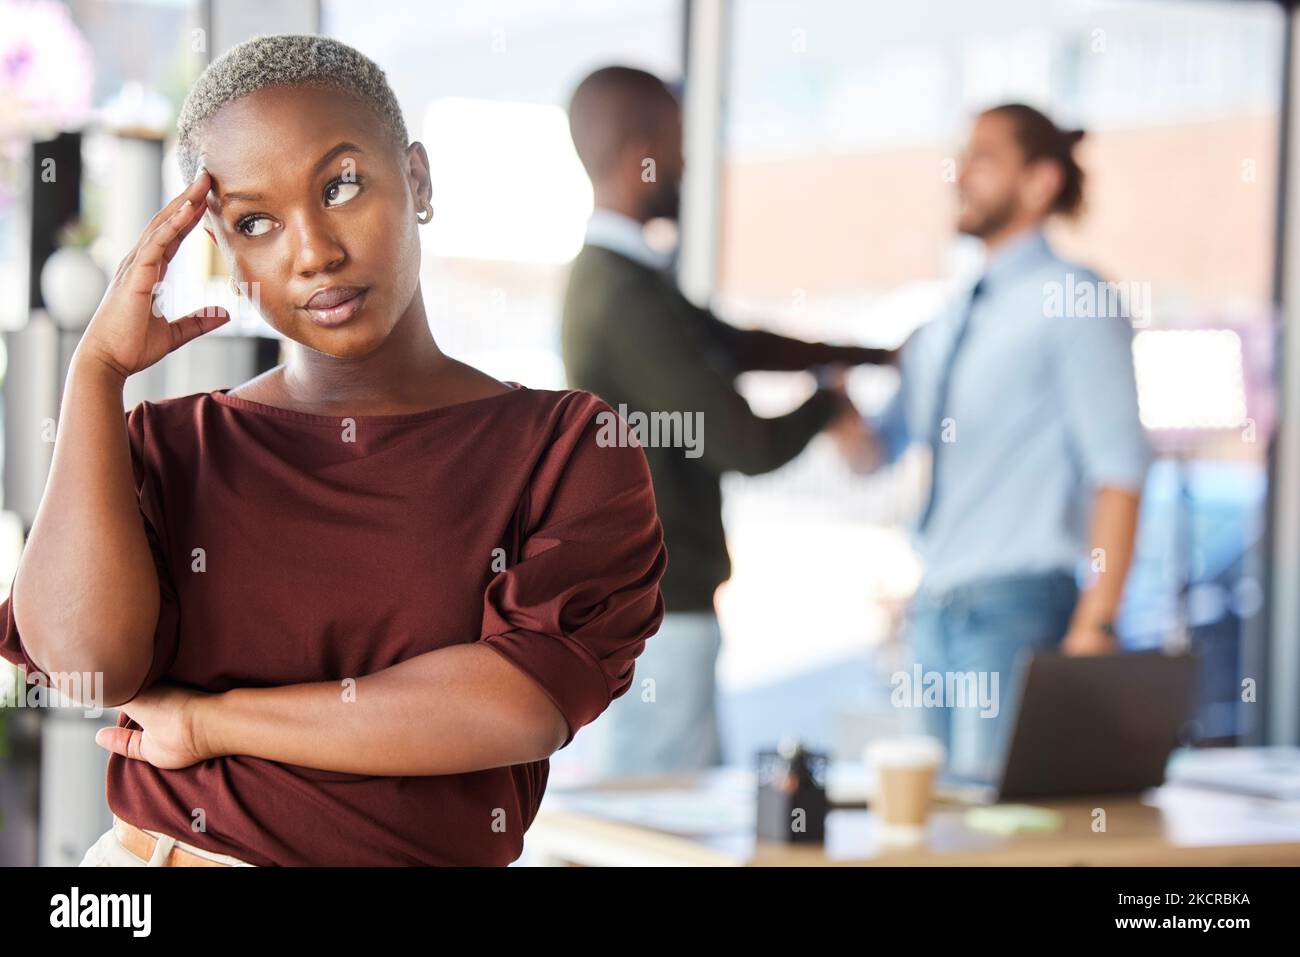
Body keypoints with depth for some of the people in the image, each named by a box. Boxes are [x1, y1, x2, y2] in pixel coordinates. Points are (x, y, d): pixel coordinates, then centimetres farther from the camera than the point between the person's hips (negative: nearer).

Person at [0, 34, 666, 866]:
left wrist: (209, 720, -7)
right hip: (163, 848, 2)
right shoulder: (168, 448, 9)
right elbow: (84, 657, -9)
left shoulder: (567, 447, 3)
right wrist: (98, 365, -3)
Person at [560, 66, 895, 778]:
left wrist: (873, 353, 22)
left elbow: (732, 344, 24)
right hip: (655, 612, -10)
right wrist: (828, 405, 2)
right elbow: (747, 447, -18)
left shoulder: (605, 274, 11)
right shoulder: (628, 298, -21)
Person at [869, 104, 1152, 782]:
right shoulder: (946, 324, 17)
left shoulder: (1071, 302, -5)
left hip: (1017, 605, -7)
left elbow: (1120, 472, -11)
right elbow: (876, 455, 19)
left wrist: (1095, 625, -17)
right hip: (936, 610, 7)